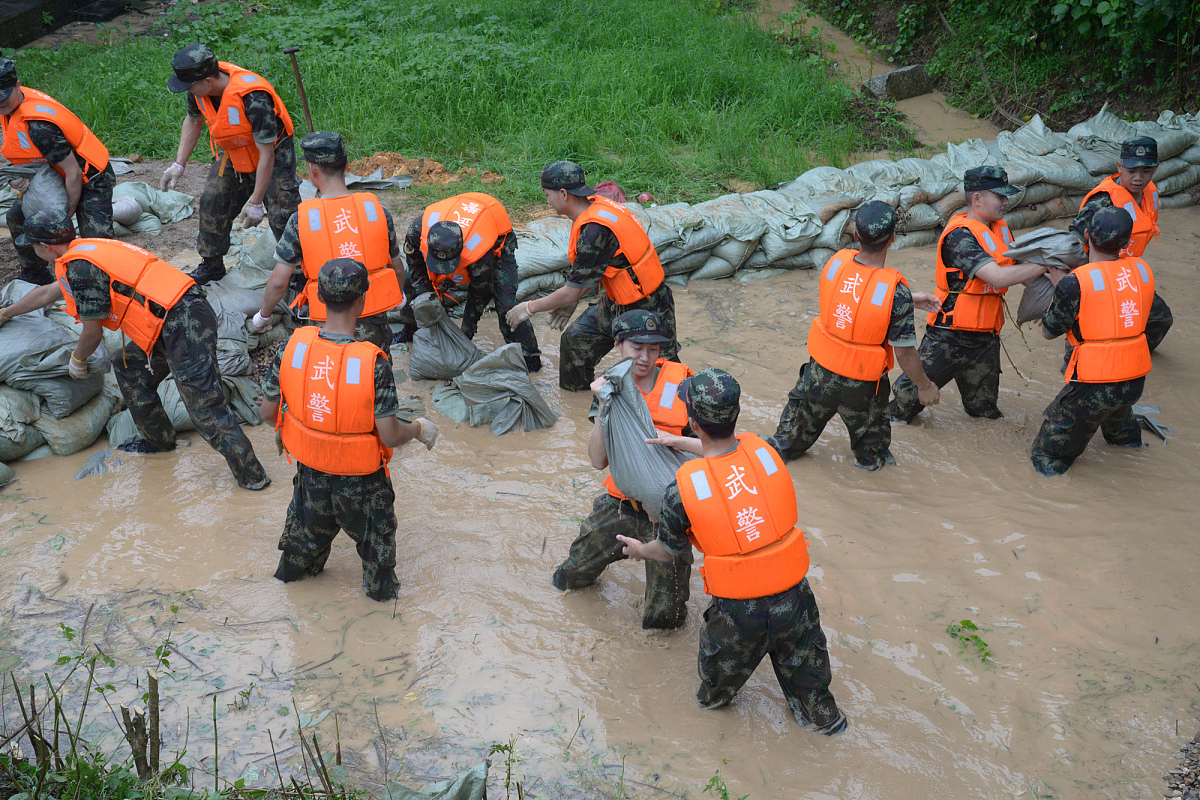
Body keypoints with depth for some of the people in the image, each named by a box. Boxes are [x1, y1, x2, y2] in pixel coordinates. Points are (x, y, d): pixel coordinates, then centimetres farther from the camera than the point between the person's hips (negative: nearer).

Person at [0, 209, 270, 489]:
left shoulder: (79, 268, -9)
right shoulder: (86, 250, 24)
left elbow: (93, 331, -2)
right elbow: (48, 292, 42)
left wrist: (78, 359, 20)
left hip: (184, 327, -10)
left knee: (205, 408, -9)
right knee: (129, 369, 25)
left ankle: (252, 476, -6)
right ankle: (159, 440, 37)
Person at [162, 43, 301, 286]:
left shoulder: (253, 99, -39)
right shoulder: (200, 90, -17)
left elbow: (267, 154, -31)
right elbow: (193, 121, 7)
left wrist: (255, 202, -27)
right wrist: (178, 164, 2)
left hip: (272, 154, -7)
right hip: (232, 152, 7)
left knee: (283, 216, -12)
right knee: (212, 203, 8)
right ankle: (212, 265, 27)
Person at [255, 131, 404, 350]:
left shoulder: (301, 220, -10)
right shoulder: (377, 210, -5)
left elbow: (279, 281, -3)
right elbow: (397, 269, 8)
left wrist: (263, 315, 16)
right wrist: (400, 296, 30)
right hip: (373, 324, 2)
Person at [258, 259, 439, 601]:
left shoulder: (294, 346, -20)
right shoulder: (373, 364, -32)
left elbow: (267, 411, -9)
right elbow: (390, 436, -25)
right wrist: (420, 429, -4)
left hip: (310, 467, 4)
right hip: (361, 477, -3)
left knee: (311, 521, 33)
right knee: (375, 532, 26)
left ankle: (294, 567, 59)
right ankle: (379, 585, 50)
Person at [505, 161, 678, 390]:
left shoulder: (595, 230, -30)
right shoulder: (597, 206, -1)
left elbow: (572, 291, -21)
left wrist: (529, 308, -8)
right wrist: (571, 302, 14)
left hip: (645, 310, -10)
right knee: (575, 339, 18)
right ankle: (574, 388, 38)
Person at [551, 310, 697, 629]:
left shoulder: (679, 385, -11)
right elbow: (598, 460, -10)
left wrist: (676, 440, -31)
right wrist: (603, 407, -19)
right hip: (618, 505, 3)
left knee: (664, 616, 1)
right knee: (570, 578, 15)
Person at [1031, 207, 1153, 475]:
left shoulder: (1075, 283, -18)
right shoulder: (1142, 270, 0)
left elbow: (1048, 331, -5)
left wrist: (1058, 286, 9)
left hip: (1095, 382, -6)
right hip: (1136, 379, 7)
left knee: (1047, 460, 11)